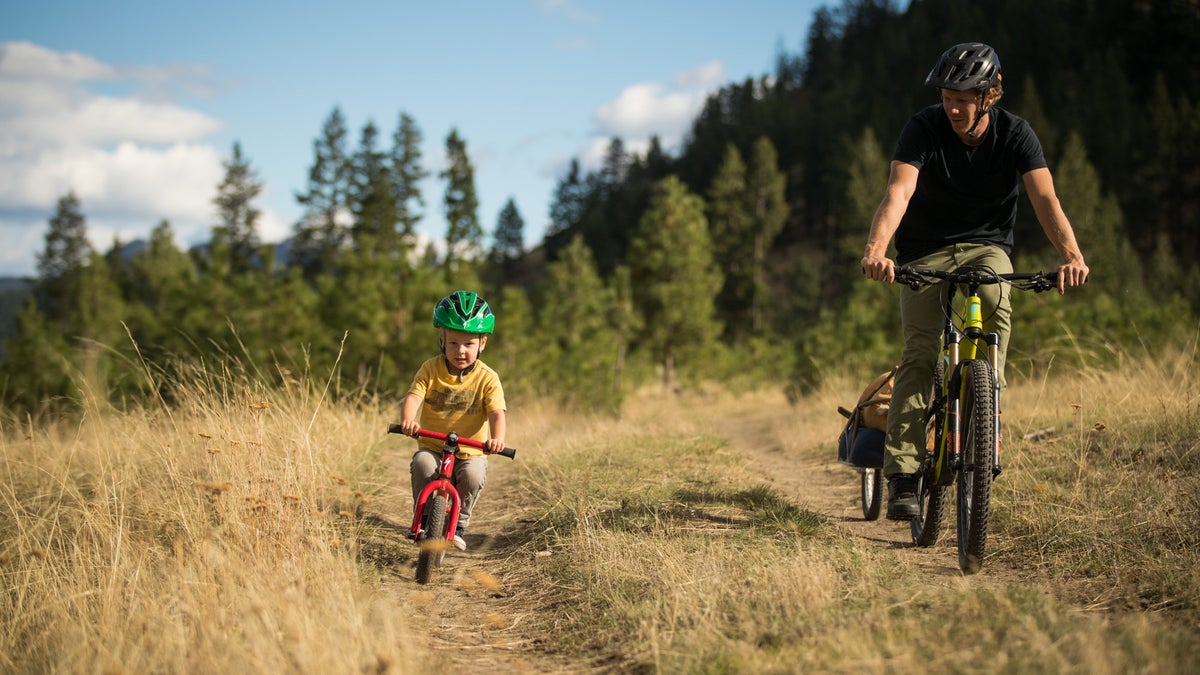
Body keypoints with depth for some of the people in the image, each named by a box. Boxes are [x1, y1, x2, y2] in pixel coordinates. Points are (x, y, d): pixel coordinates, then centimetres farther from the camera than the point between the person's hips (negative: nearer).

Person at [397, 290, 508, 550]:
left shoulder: (487, 378, -5)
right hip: (432, 448, 1)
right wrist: (408, 420, -38)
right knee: (422, 463, -32)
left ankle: (458, 524, -6)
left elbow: (497, 413, -16)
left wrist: (497, 438, -38)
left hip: (470, 453, 0)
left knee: (473, 474, -31)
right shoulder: (431, 369, -2)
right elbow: (413, 397, -14)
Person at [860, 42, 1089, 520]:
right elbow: (898, 192, -29)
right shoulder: (924, 129, -15)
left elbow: (1045, 199, -23)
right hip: (926, 252, -1)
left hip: (986, 247, 1)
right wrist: (876, 249, -48)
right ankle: (901, 477, -17)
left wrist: (1071, 255, -42)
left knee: (994, 302, -35)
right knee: (919, 353, -17)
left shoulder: (1015, 135, -11)